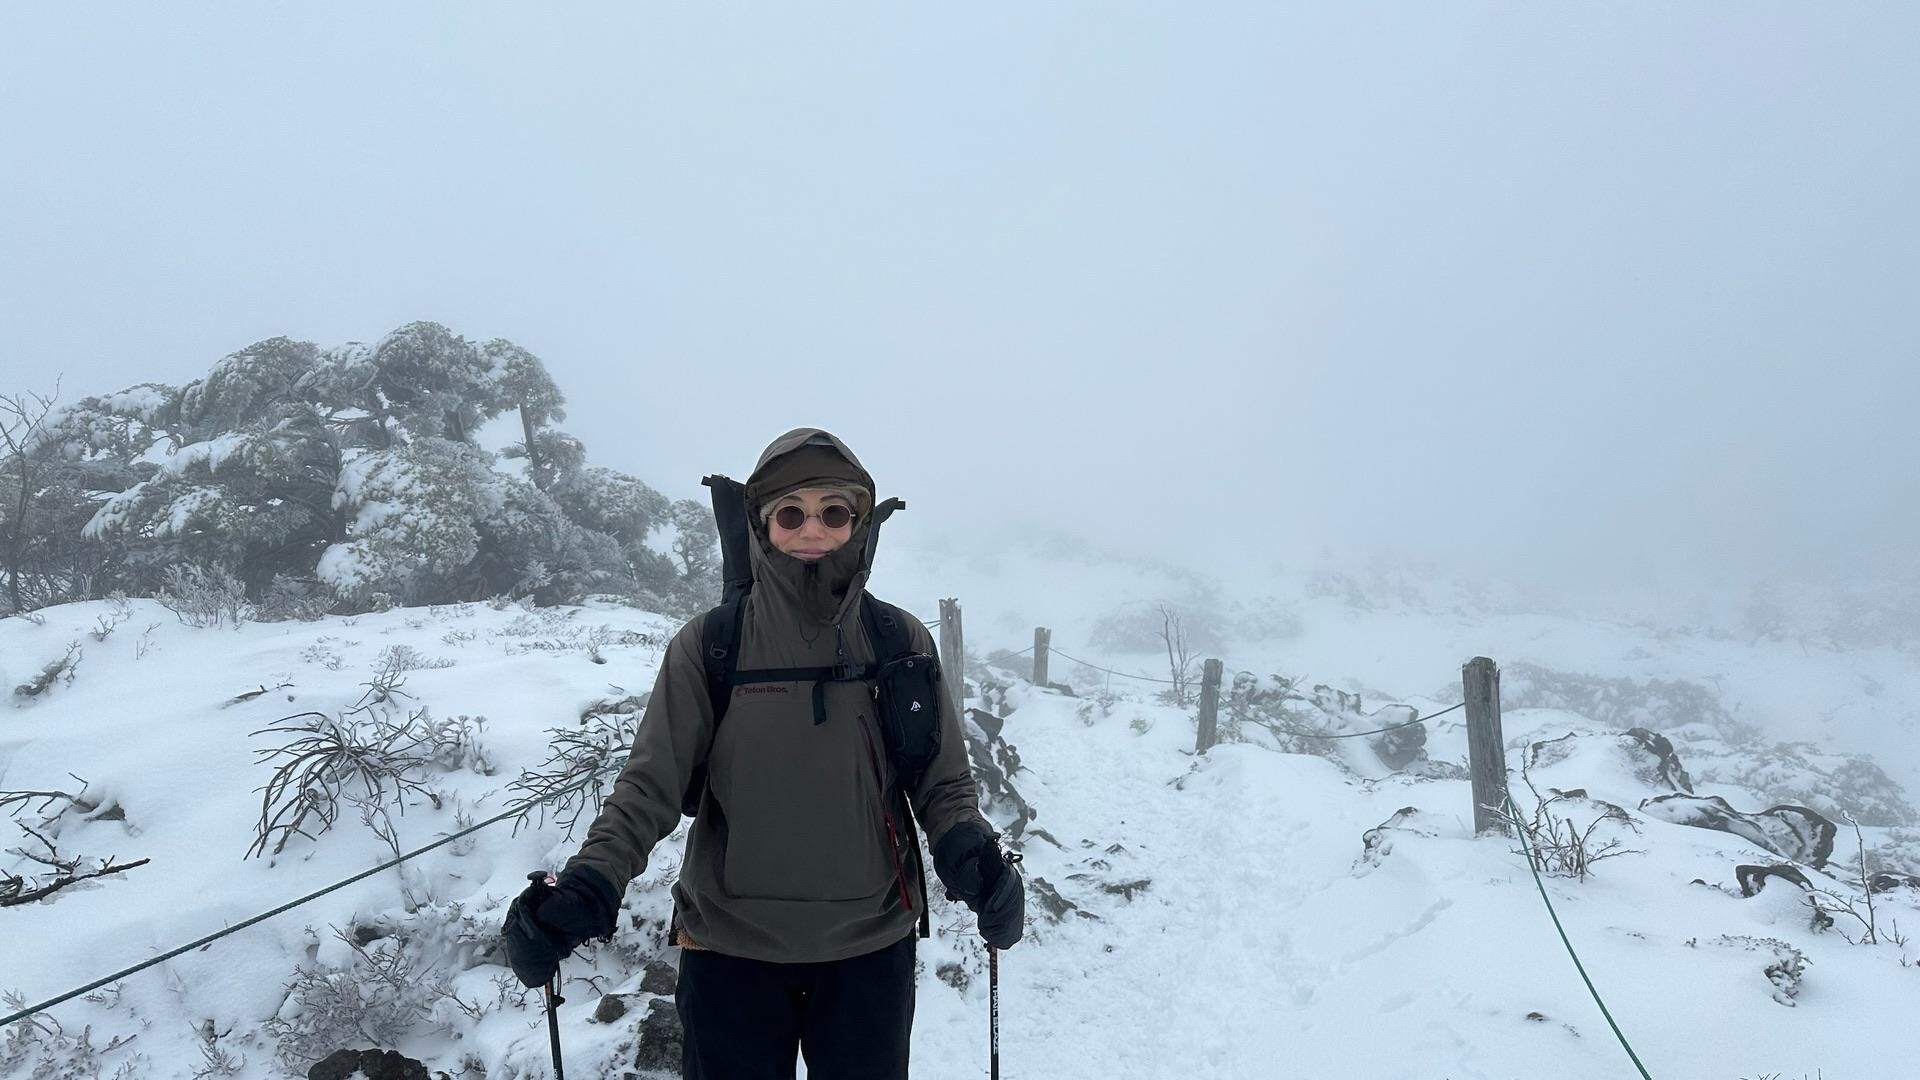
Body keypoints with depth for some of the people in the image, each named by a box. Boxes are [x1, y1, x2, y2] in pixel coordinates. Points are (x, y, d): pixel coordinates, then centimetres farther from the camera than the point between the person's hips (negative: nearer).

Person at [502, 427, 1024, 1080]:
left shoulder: (901, 643, -3)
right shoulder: (709, 646, -7)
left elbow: (943, 784, 1)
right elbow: (651, 783, -7)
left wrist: (971, 856, -18)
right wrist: (588, 887, -22)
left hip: (870, 948, 2)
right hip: (730, 951, -1)